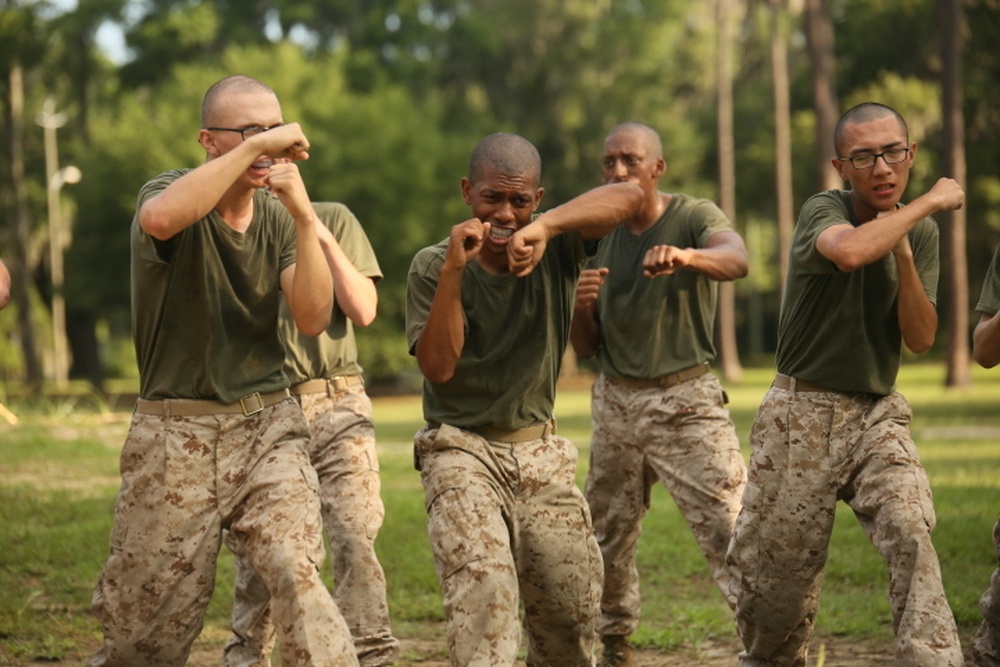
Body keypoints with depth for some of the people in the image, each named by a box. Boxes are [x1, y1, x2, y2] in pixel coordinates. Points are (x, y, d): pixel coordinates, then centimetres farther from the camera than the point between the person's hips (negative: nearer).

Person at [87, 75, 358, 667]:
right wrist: (253, 148, -30)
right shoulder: (174, 193, -6)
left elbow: (314, 319, -6)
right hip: (175, 433, -3)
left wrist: (305, 219, -16)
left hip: (269, 425, 3)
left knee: (295, 571, -21)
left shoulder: (277, 216, 6)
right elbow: (160, 218, -34)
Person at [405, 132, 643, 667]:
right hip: (462, 451, -3)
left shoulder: (556, 250, -3)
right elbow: (437, 367, -14)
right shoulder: (432, 267, -4)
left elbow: (628, 197, -21)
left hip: (541, 456, 3)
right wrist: (453, 269, -22)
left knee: (571, 619, 5)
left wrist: (544, 226, -37)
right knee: (484, 589, -27)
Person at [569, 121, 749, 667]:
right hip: (615, 401, 5)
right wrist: (582, 306, -13)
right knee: (606, 539, 11)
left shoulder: (694, 217, -7)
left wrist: (686, 255, -53)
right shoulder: (596, 237, 7)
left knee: (731, 531, -14)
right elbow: (584, 348, 10)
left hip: (685, 401, -5)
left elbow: (736, 259, -32)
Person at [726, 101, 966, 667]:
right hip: (802, 415, -3)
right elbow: (850, 250, -36)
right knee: (776, 568, 3)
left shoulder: (922, 233, 5)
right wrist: (930, 202, -22)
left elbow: (920, 338, -2)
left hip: (878, 415, 3)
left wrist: (903, 255, -14)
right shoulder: (824, 211, -10)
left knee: (911, 535, -23)